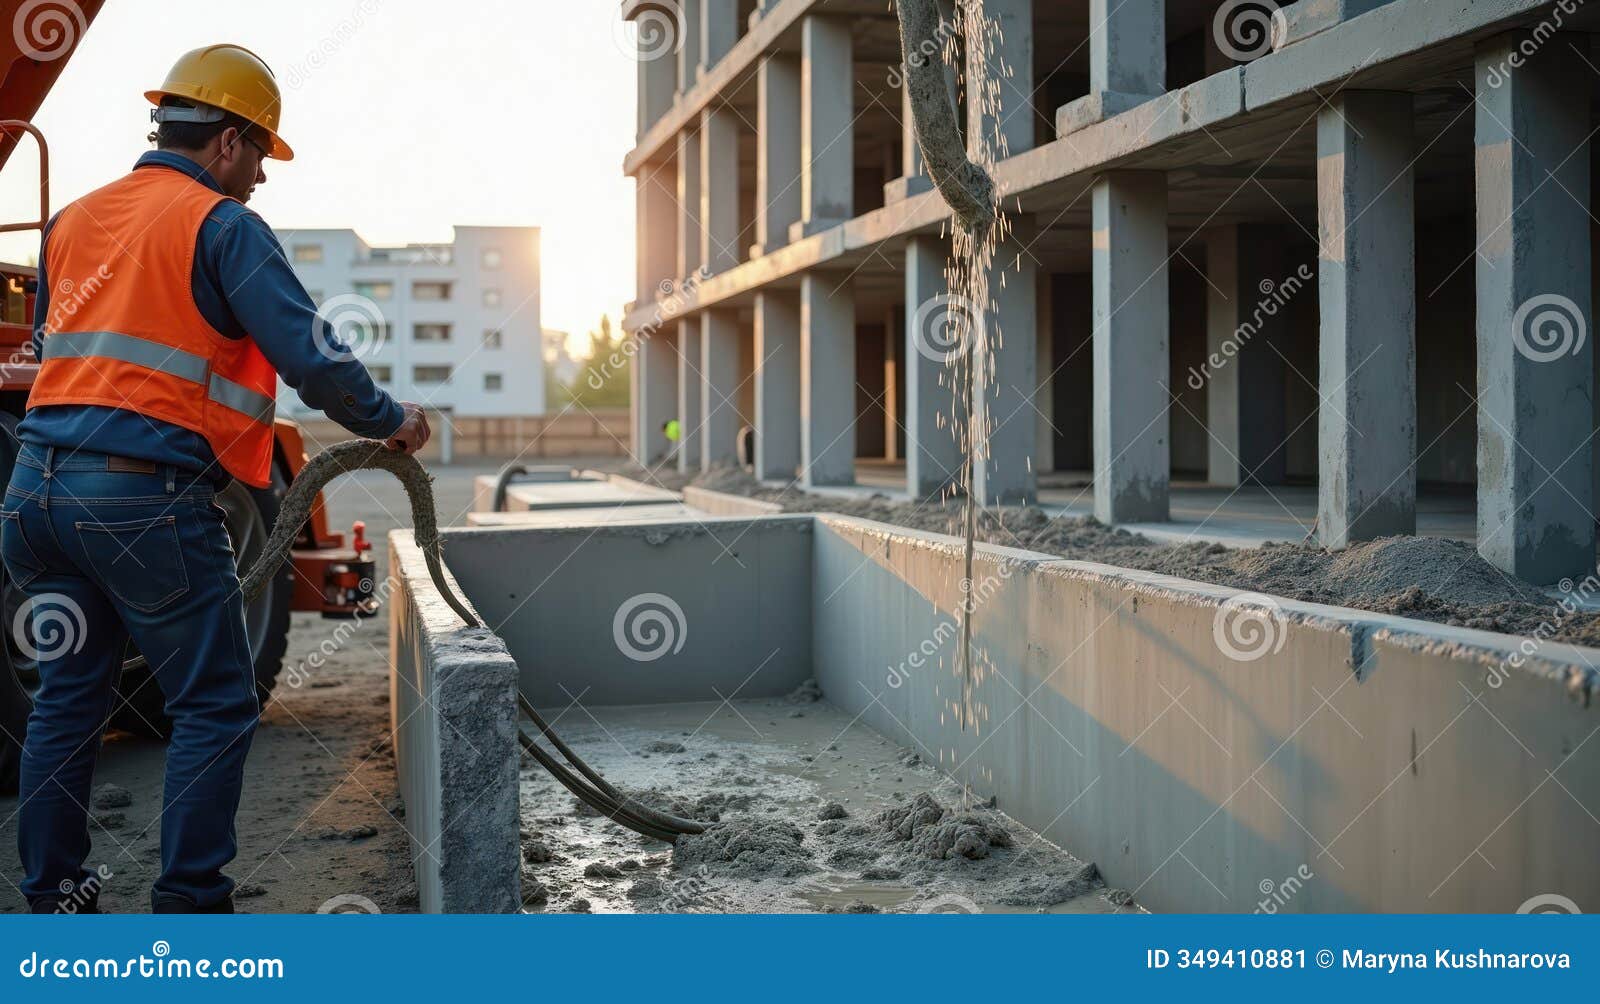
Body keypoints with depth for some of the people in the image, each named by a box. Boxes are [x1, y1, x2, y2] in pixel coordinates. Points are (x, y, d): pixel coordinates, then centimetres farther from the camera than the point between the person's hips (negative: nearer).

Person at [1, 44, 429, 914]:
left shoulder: (73, 220, 17)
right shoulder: (223, 226, -6)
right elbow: (312, 356, -12)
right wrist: (390, 422, 3)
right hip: (147, 495, -8)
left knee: (70, 692, 18)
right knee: (215, 706, 3)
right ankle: (187, 909, 3)